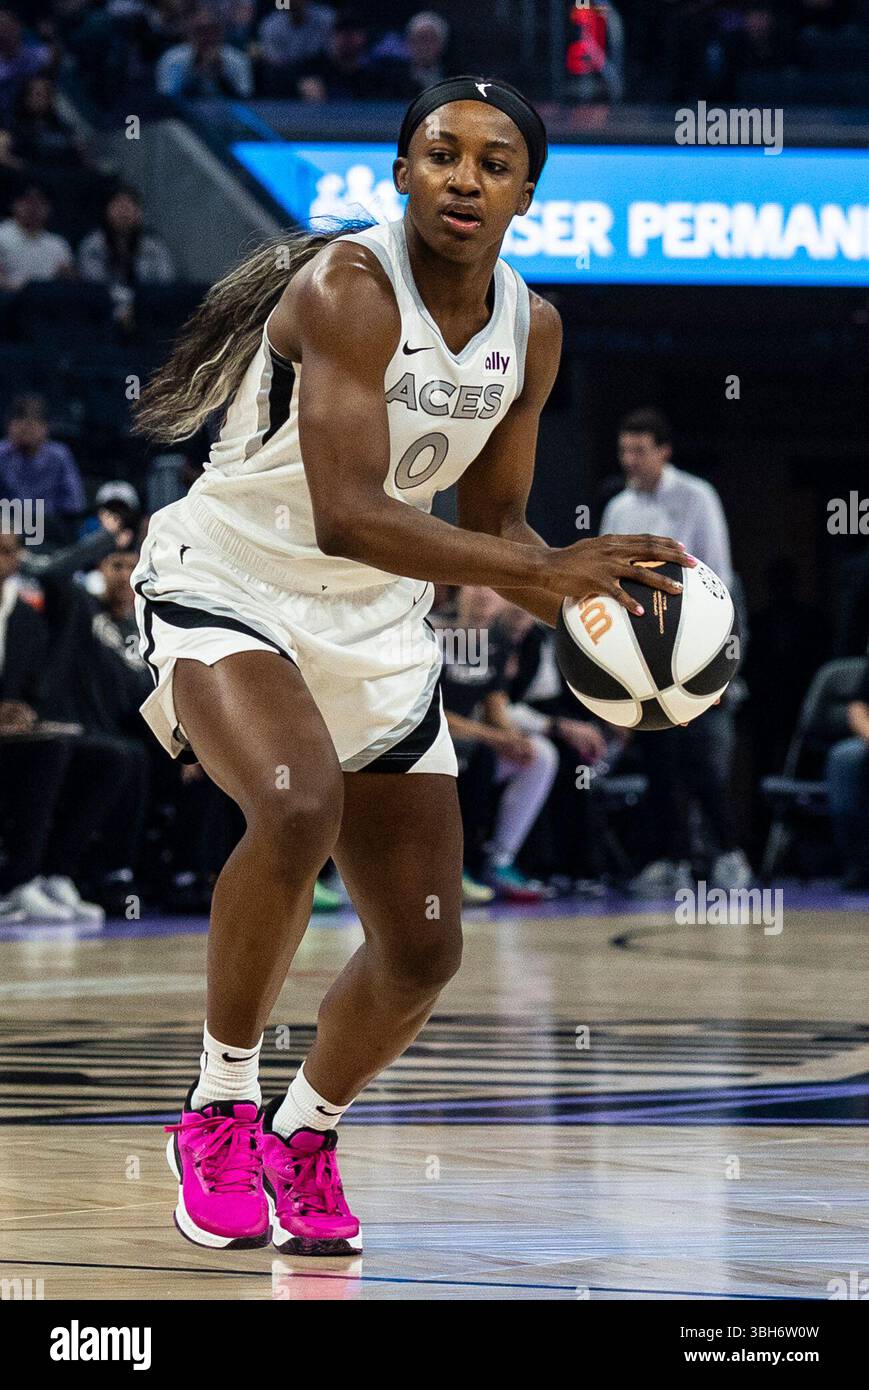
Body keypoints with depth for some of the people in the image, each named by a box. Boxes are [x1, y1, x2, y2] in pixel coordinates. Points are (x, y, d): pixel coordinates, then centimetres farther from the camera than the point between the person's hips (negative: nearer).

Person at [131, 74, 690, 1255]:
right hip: (231, 586, -7)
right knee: (300, 806, -36)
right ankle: (220, 1111, -18)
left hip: (377, 629, 7)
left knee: (423, 949, 5)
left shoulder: (532, 330, -1)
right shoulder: (348, 290, -24)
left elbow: (491, 527, 10)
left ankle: (304, 1137, 32)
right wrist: (547, 569, -41)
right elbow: (345, 514, -35)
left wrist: (601, 610, -9)